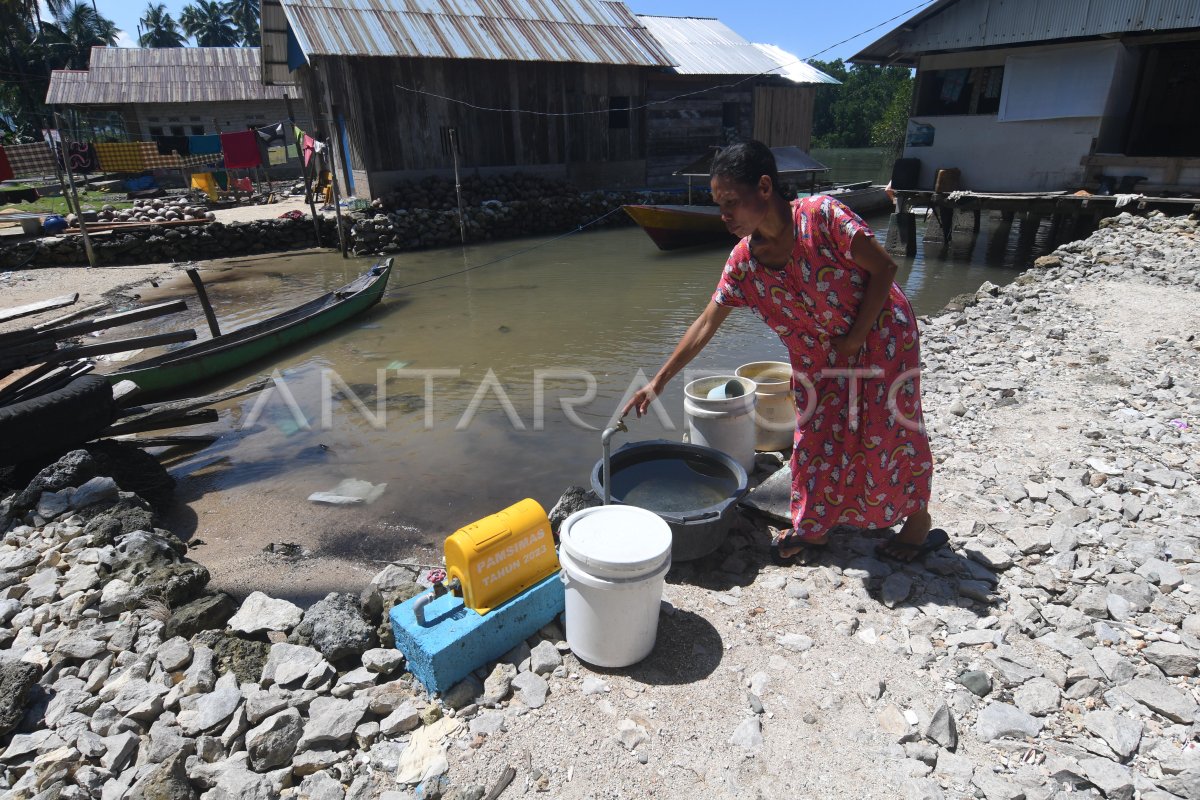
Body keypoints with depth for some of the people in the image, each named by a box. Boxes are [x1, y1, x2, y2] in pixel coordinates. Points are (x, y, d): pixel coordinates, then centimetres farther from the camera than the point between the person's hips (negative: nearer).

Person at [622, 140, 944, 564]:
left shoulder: (821, 216, -27)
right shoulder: (743, 261, -12)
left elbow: (883, 267, -20)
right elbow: (706, 324, -9)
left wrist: (854, 338, -19)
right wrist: (659, 381, -12)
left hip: (880, 332, -4)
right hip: (819, 354, 5)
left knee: (888, 428, 4)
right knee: (816, 431, 10)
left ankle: (918, 519, 29)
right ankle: (813, 526, 28)